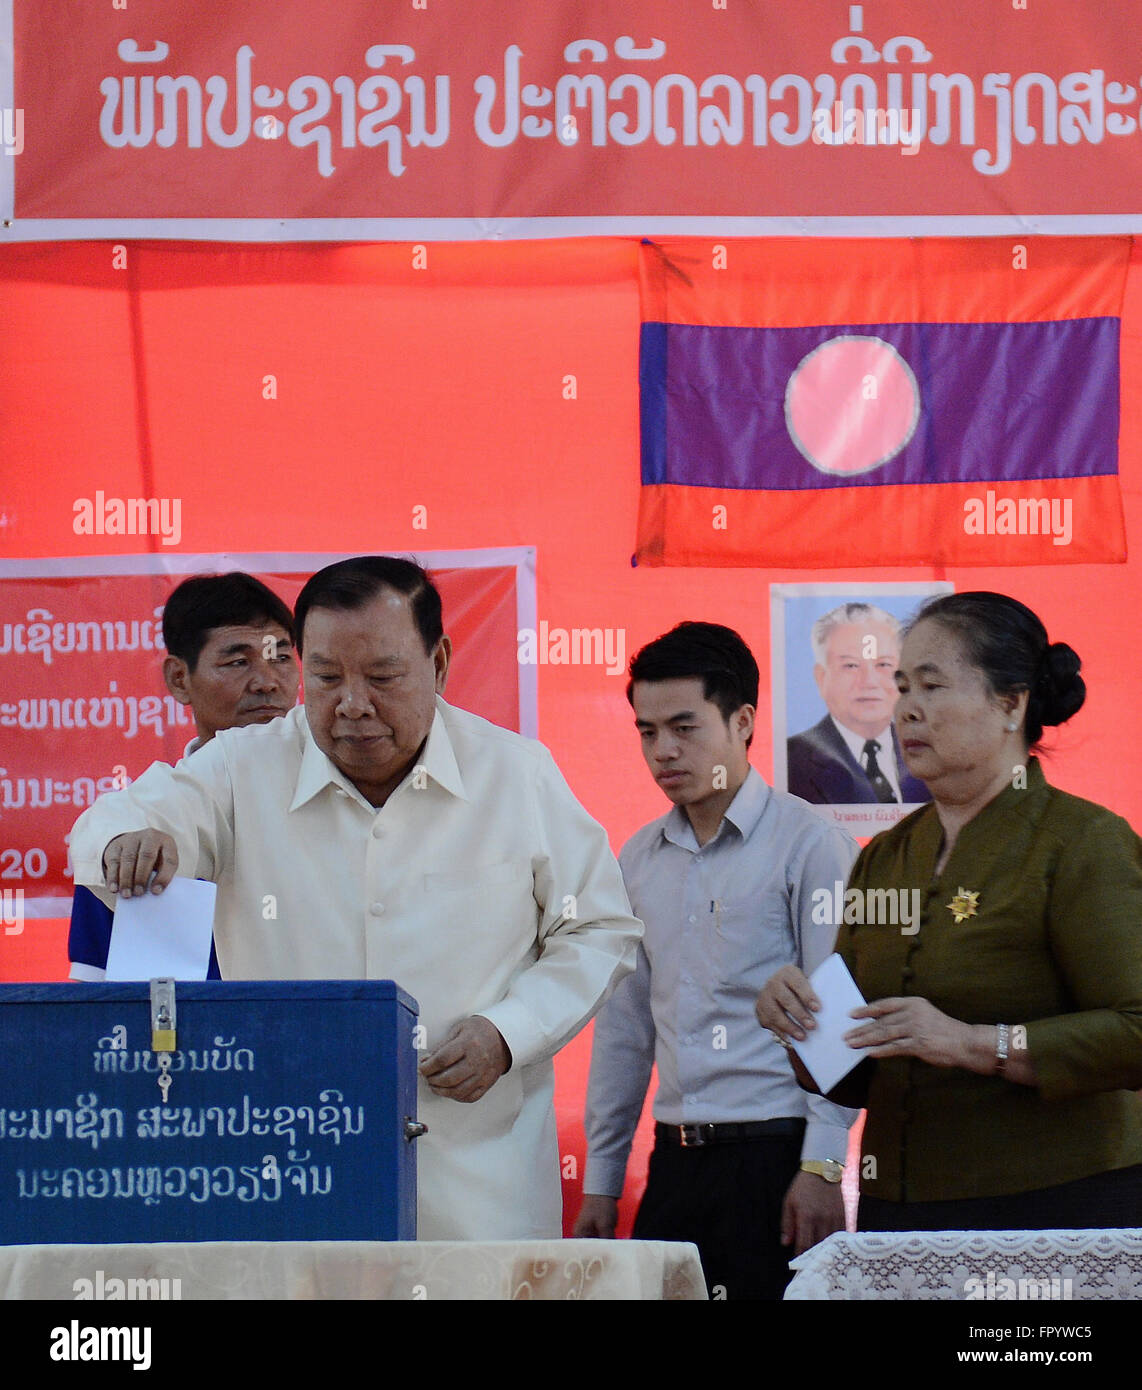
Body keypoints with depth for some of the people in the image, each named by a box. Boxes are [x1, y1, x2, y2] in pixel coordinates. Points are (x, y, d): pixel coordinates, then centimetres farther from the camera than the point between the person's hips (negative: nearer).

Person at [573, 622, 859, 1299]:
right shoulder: (639, 859, 14)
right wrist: (601, 1180, 14)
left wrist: (822, 1166, -15)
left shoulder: (809, 844, -5)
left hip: (775, 1154, -5)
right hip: (676, 1161, 5)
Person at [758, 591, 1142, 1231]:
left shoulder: (1085, 841, -7)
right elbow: (851, 1080, 16)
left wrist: (975, 1044, -22)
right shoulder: (883, 858, 14)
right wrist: (800, 1016, -4)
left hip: (1059, 1209, -6)